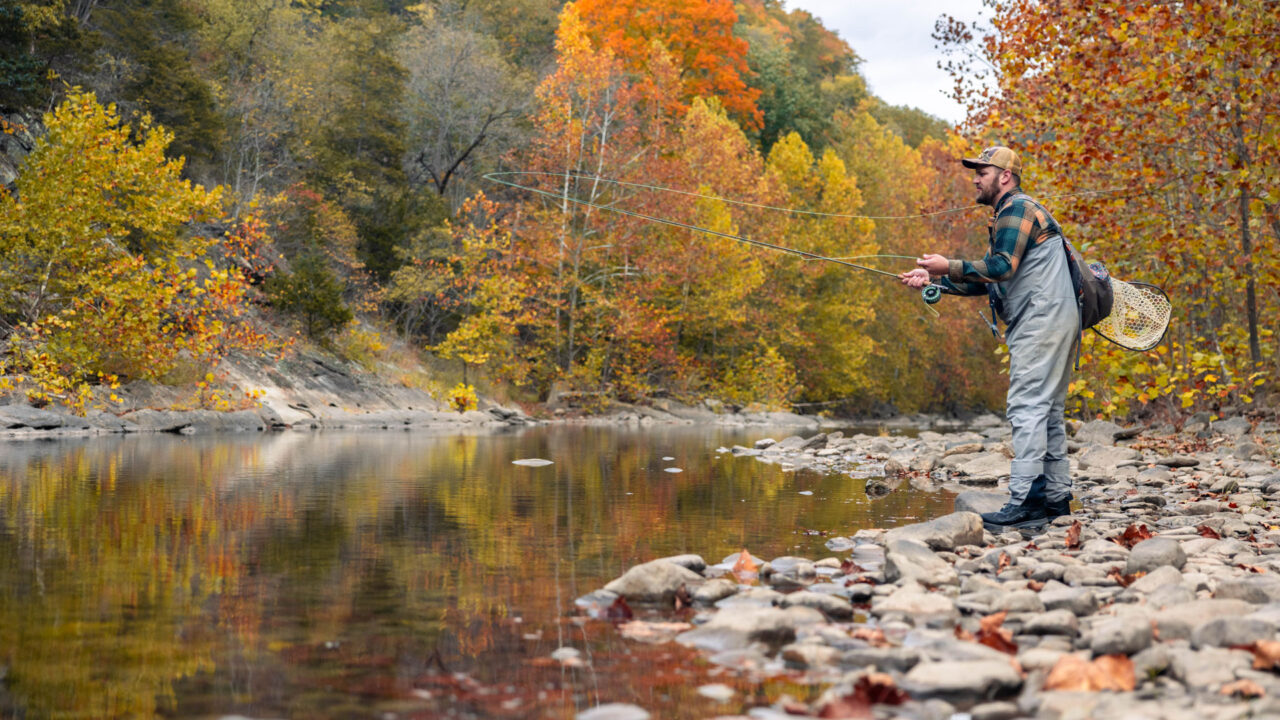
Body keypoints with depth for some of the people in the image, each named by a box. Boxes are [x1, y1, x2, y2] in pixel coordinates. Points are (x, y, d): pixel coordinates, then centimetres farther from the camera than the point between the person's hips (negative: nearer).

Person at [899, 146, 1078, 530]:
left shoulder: (1018, 209, -7)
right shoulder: (1007, 215, 25)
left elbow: (1001, 267, -20)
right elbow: (986, 282, 23)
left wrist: (949, 267, -14)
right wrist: (933, 280, 15)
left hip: (1043, 320, -11)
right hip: (1049, 323, 11)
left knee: (1027, 407, -14)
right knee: (1047, 410, 11)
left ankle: (1023, 502, -17)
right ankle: (1056, 496, 15)